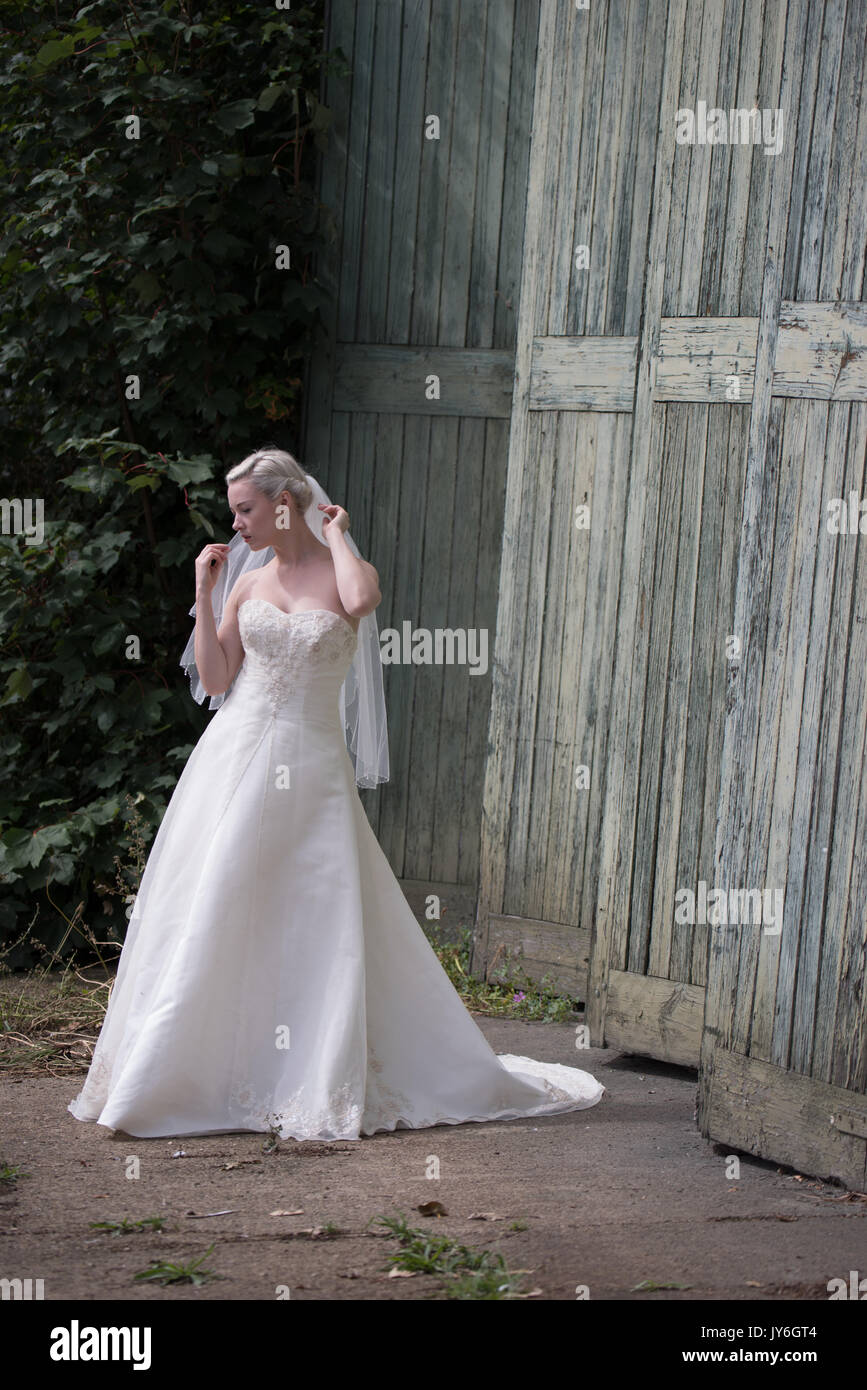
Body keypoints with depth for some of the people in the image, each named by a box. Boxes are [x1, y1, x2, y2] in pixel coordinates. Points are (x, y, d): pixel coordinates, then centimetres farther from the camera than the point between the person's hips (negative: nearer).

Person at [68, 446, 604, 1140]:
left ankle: (326, 1081, 8)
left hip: (313, 769, -3)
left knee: (324, 922, -3)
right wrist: (204, 595, 3)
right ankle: (183, 1074, 12)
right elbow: (214, 679, 8)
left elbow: (359, 600, -26)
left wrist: (335, 536, -10)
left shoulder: (348, 572, 0)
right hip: (238, 759, 3)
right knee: (210, 917, 2)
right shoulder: (248, 583, 11)